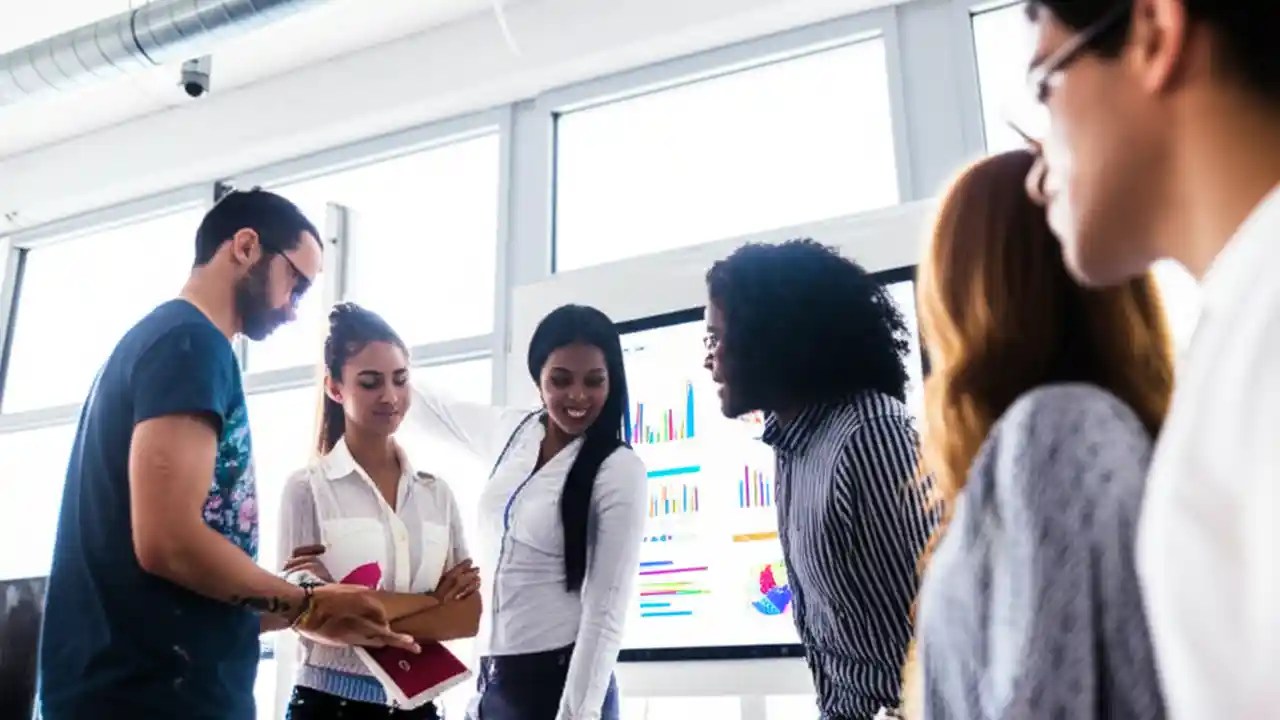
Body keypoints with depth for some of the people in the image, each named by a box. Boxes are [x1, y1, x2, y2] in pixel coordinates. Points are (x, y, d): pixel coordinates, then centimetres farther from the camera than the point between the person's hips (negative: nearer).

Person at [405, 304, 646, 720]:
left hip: (562, 682, -6)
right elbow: (428, 407, 23)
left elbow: (606, 612, -13)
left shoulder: (620, 471, -12)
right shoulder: (511, 432, 5)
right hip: (491, 677, 6)